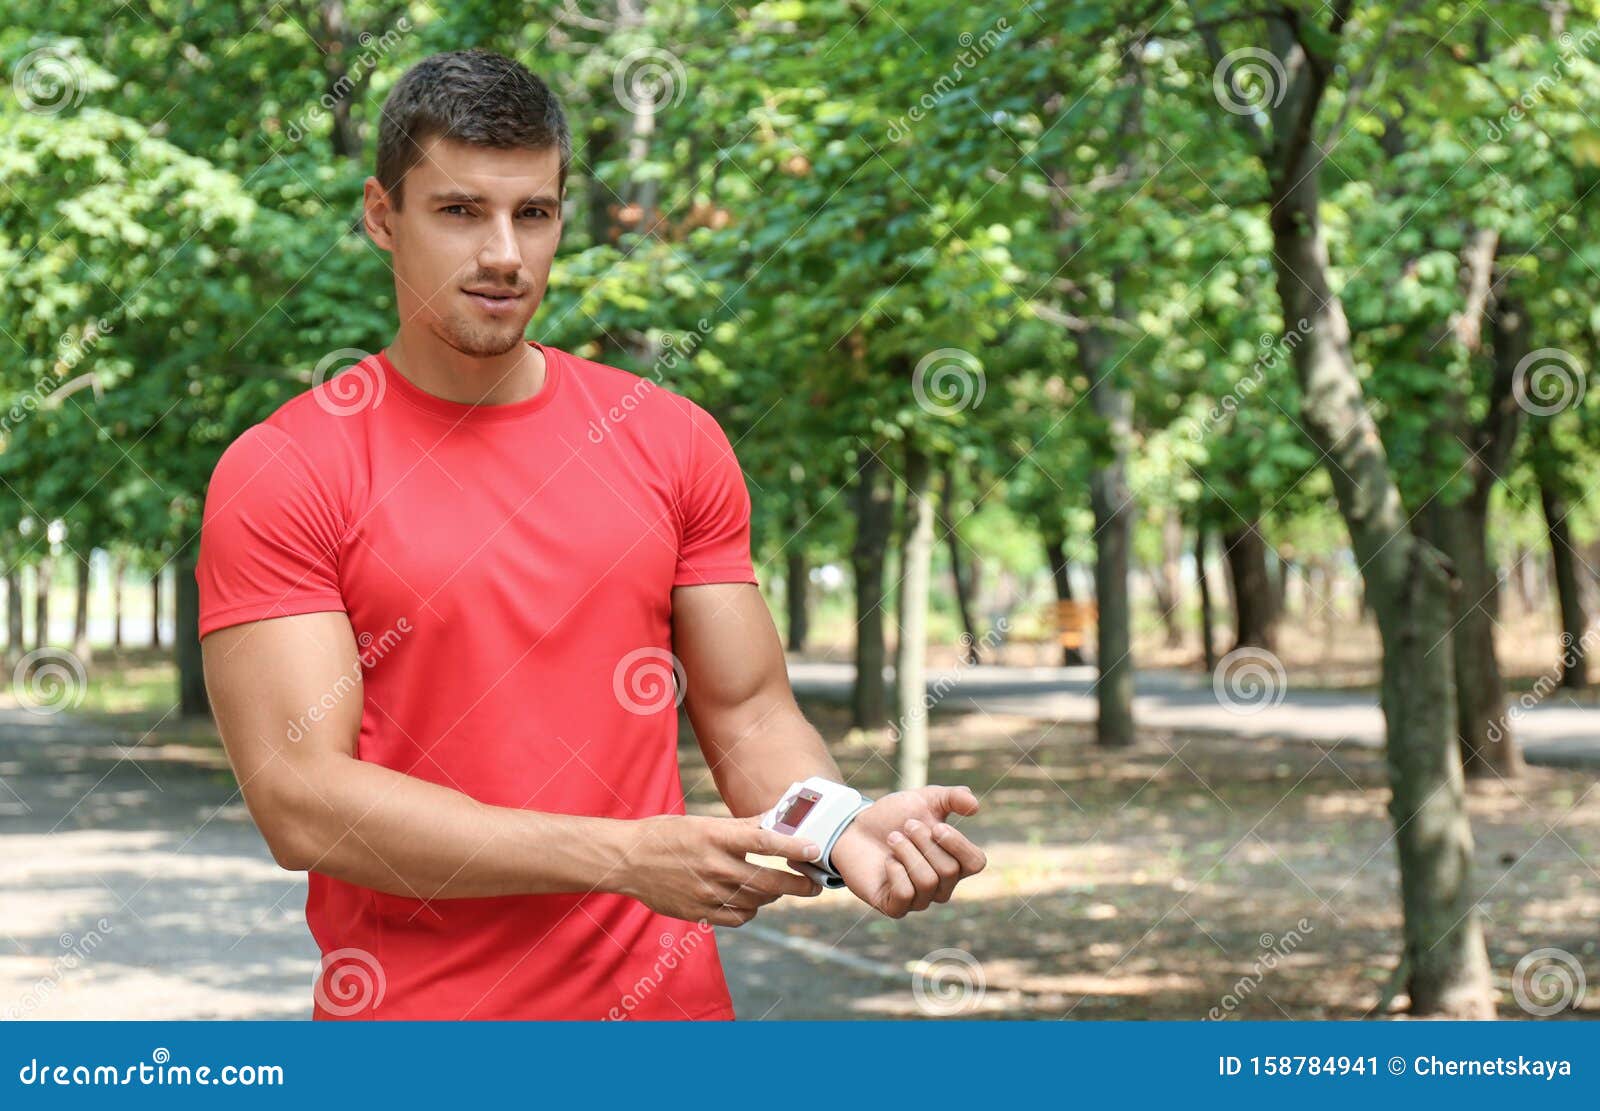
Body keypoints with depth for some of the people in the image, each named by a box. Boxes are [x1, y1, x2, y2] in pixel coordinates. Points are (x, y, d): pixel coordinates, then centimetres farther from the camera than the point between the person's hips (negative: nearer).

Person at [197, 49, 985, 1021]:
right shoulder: (279, 474, -8)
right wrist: (625, 856, -21)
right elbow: (301, 799, -15)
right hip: (412, 1003, -3)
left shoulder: (673, 441, 4)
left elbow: (748, 713, 6)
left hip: (665, 1001, 3)